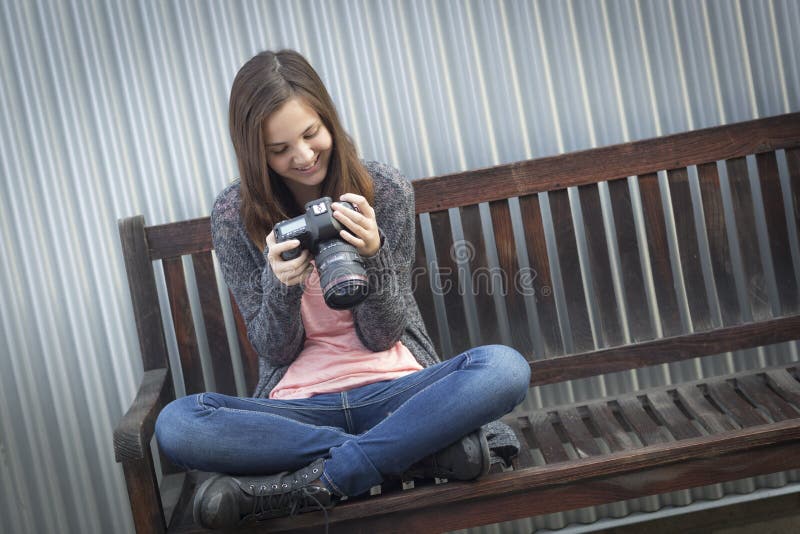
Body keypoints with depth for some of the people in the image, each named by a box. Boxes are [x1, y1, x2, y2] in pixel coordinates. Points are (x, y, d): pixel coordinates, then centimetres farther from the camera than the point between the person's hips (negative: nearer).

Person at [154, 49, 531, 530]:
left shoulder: (385, 190, -2)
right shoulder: (235, 215, -2)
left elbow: (382, 337, -2)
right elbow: (274, 351, 0)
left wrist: (373, 255, -21)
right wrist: (281, 285, -20)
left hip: (392, 387, 0)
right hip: (299, 404, 1)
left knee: (506, 368, -29)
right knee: (176, 424, -29)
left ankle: (311, 485, -24)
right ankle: (426, 451, -23)